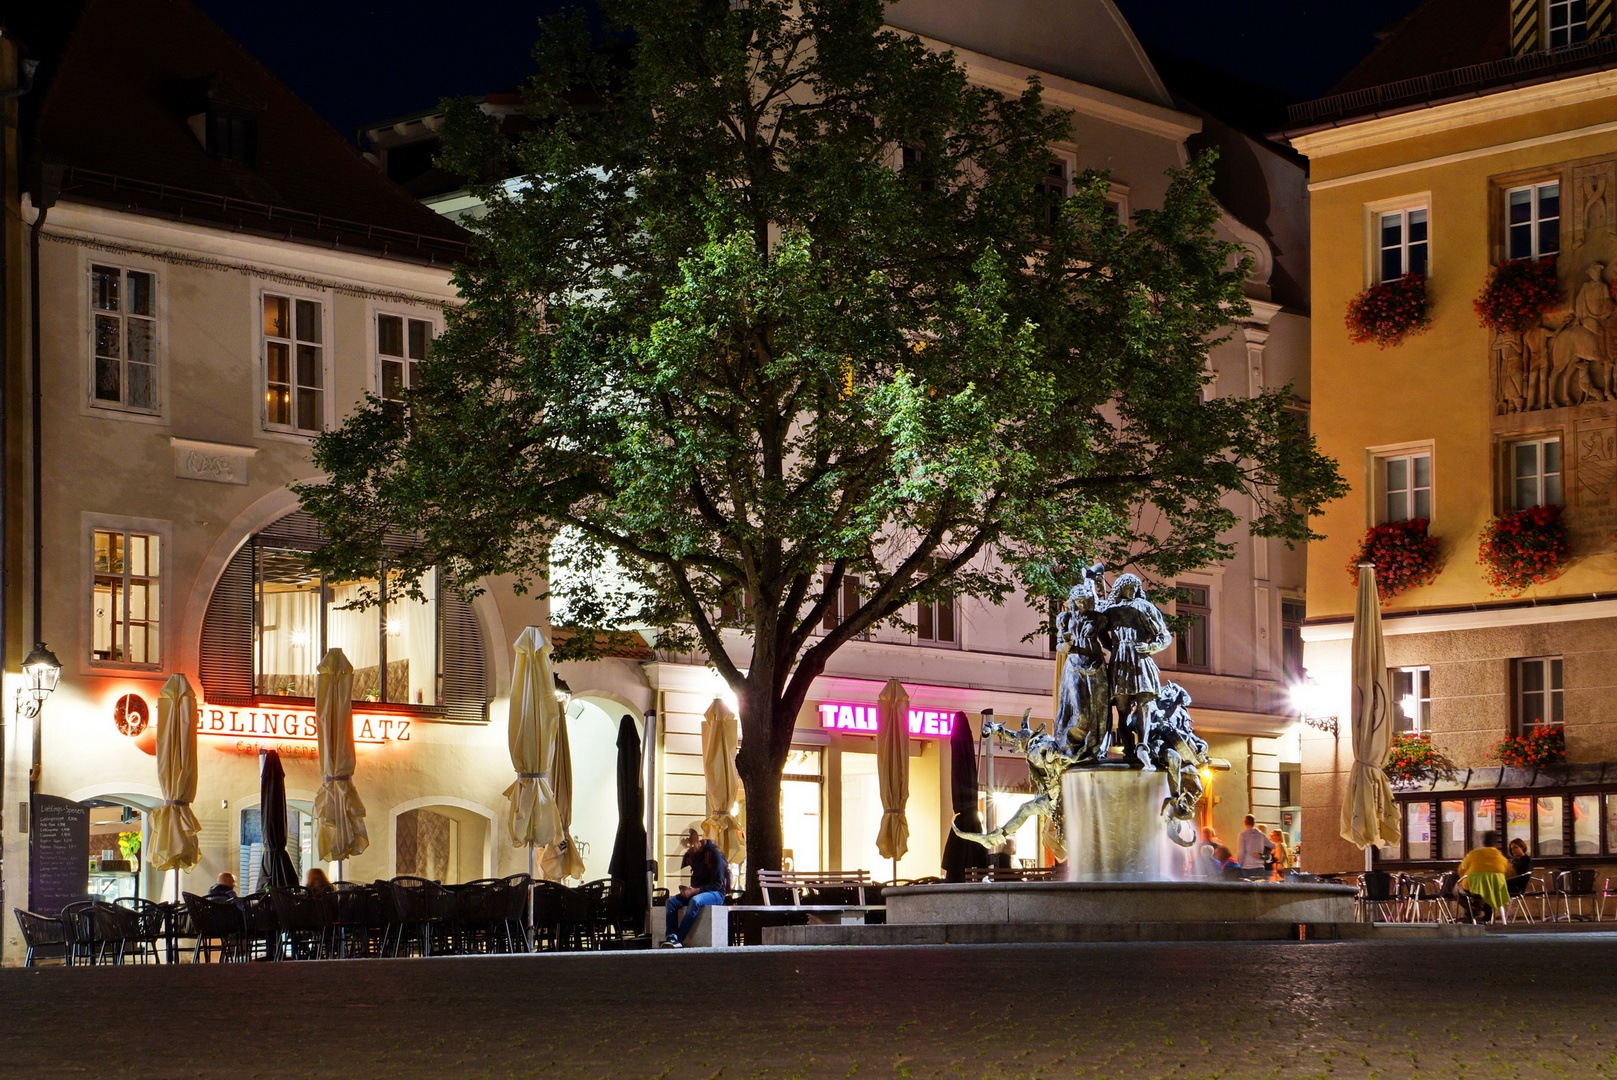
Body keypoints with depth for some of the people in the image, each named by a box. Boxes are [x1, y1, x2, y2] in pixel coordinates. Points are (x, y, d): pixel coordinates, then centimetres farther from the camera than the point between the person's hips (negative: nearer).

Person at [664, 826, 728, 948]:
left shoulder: (714, 854, -13)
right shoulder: (689, 855, 9)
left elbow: (717, 884, -16)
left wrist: (695, 891, -25)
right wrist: (684, 889, -6)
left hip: (716, 893, -7)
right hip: (695, 891, 7)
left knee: (695, 901, -37)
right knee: (671, 901, -18)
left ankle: (679, 939, -38)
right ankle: (672, 936, -36)